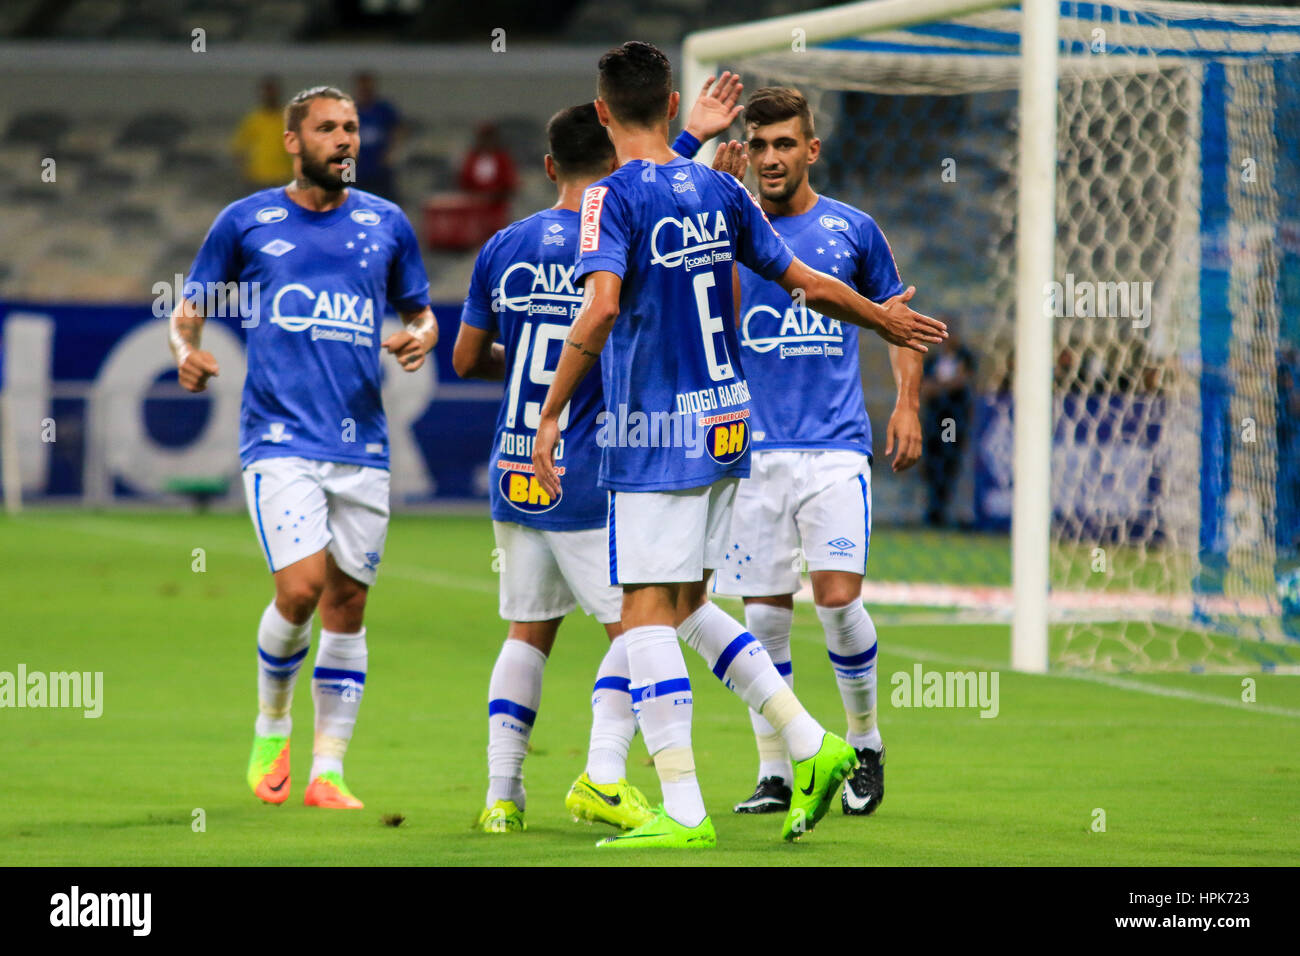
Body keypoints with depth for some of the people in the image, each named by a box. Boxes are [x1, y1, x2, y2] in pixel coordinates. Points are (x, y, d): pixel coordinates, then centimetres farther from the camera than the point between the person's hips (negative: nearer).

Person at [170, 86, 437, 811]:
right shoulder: (246, 221, 5)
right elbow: (191, 308, 12)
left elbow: (420, 311, 22)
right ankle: (272, 726, 9)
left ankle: (328, 771, 9)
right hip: (280, 438, -3)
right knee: (301, 588, -17)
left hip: (363, 445, 3)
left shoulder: (387, 225, 11)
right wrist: (186, 351, -9)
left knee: (347, 605, 3)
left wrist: (422, 336, -2)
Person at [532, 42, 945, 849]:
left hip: (656, 434, -7)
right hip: (727, 423, 7)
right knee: (686, 606, 17)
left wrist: (551, 413, -20)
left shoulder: (615, 198, -10)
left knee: (649, 612, -3)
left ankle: (683, 812, -6)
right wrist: (886, 321, 31)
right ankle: (811, 743, 9)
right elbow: (805, 283, 14)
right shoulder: (719, 192, 8)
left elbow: (602, 307, -25)